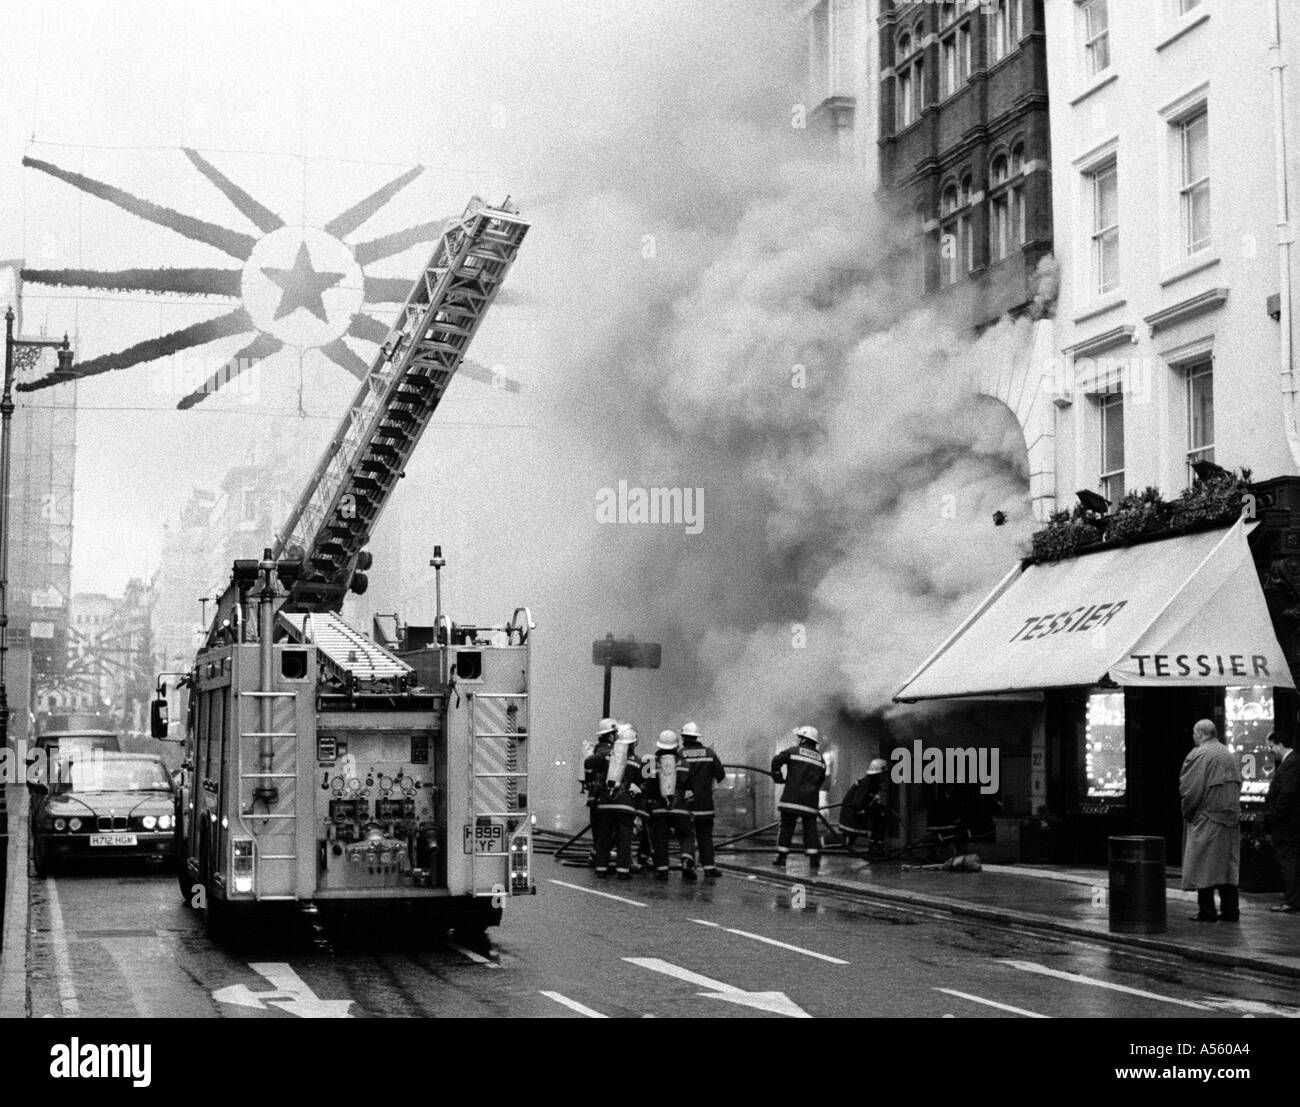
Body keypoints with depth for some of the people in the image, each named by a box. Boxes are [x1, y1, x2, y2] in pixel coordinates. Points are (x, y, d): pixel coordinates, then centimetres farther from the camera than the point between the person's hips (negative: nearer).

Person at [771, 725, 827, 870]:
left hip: (792, 798, -3)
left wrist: (778, 777, 8)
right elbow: (821, 779, 17)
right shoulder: (820, 759, 16)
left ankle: (781, 858, 3)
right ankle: (814, 861, -1)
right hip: (810, 801, 3)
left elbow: (776, 761, -6)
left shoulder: (794, 751, 3)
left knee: (786, 827, 3)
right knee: (810, 828, 6)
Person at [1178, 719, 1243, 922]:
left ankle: (1207, 910, -1)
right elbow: (1237, 785, 14)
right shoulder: (1229, 755, 10)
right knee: (1227, 864, 10)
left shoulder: (1198, 755, -12)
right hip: (1230, 816, 7)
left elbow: (1190, 789, -14)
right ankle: (1230, 910, 10)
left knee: (1204, 866, -1)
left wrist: (1187, 812, -1)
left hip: (1206, 819, -7)